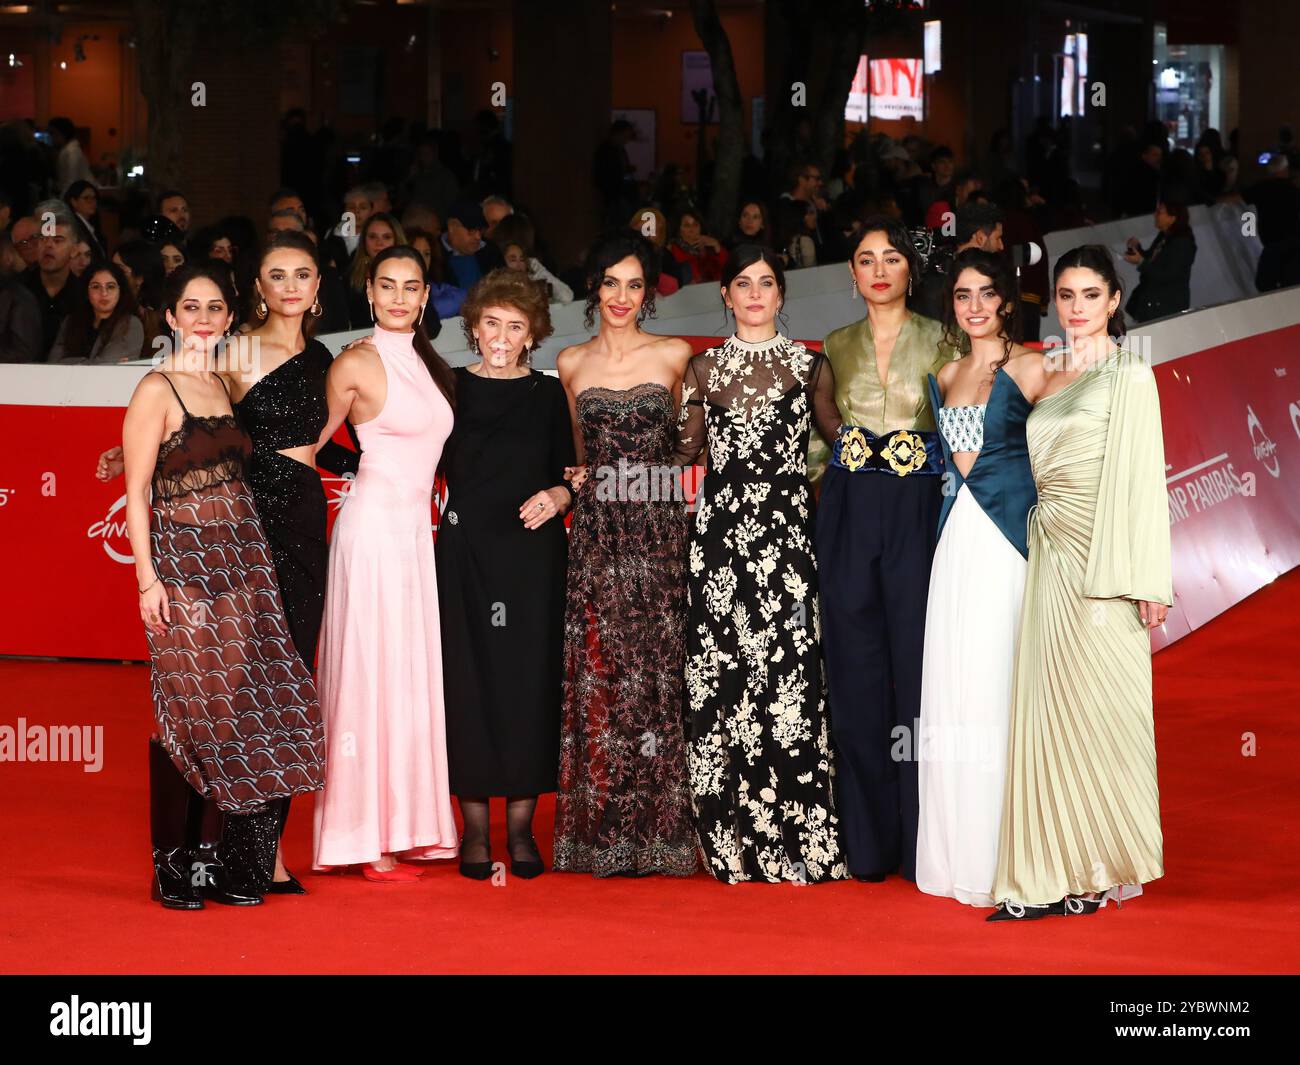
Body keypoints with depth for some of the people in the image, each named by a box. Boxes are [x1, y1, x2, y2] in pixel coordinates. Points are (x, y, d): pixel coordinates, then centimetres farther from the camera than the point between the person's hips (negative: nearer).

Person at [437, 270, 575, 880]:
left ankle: (521, 827, 9)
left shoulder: (548, 394, 8)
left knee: (529, 681, 0)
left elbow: (568, 475, 11)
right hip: (465, 550, -1)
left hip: (532, 552, 1)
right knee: (468, 681, -1)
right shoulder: (450, 388, 5)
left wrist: (558, 497, -8)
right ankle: (474, 827, 7)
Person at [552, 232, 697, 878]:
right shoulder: (571, 364, 10)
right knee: (598, 678, -1)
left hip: (658, 534, -1)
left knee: (656, 674, -3)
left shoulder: (674, 357, 4)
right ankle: (600, 835, 4)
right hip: (596, 536, 2)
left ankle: (657, 832, 2)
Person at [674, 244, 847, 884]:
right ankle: (732, 840, 2)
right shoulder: (703, 368, 12)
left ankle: (796, 839, -2)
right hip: (721, 526, 1)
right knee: (721, 674, -3)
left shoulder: (808, 366, 10)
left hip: (787, 528, -1)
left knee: (789, 668, -8)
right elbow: (684, 449, 15)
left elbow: (838, 437, 18)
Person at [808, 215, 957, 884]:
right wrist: (820, 485, 3)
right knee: (856, 668, 2)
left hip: (916, 511, -2)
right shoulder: (837, 346, 13)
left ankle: (921, 840, 3)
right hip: (848, 512, 3)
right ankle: (867, 840, 9)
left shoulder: (939, 341, 4)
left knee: (917, 662, -4)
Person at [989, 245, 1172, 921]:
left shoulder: (1129, 376, -2)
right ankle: (1056, 874, 4)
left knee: (1098, 706, -5)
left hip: (1101, 557, -6)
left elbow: (1143, 478, -8)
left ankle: (1105, 868, 3)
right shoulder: (1052, 377, 17)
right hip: (1050, 554, 6)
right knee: (1051, 707, 2)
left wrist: (1147, 580, -13)